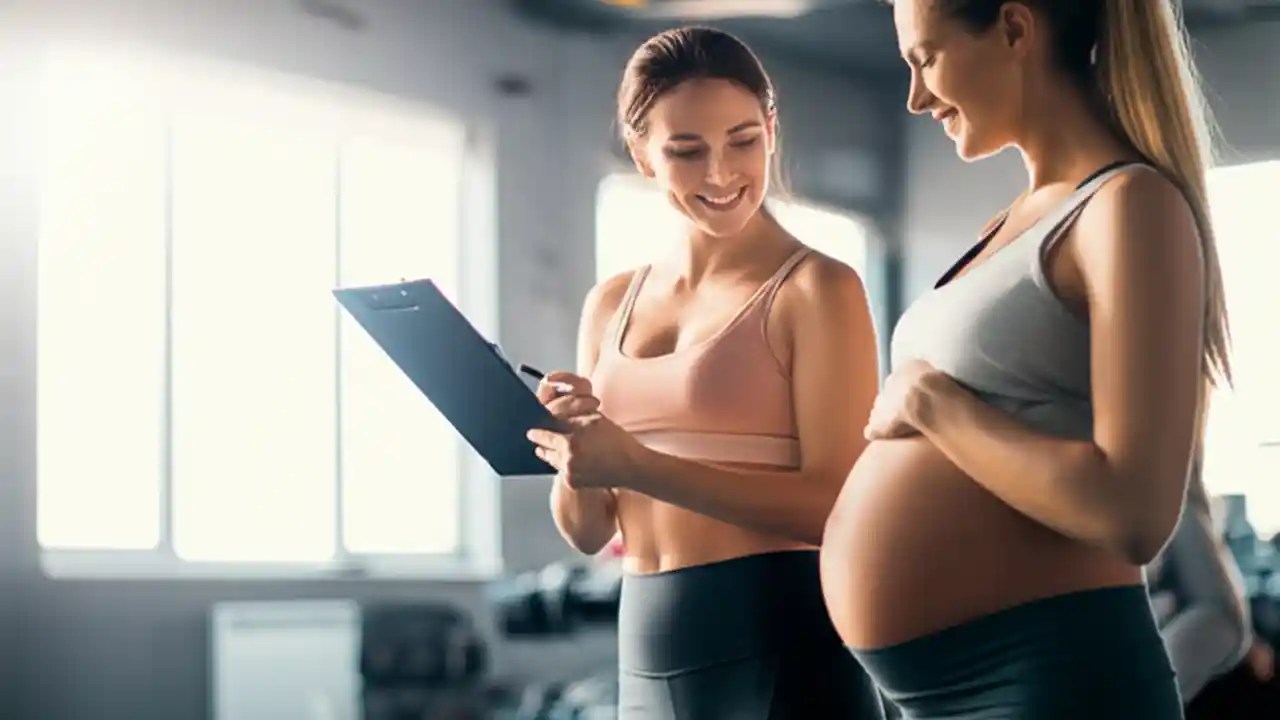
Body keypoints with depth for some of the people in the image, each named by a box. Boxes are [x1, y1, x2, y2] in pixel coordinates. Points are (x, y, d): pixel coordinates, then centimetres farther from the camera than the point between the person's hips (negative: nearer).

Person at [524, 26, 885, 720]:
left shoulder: (817, 289, -8)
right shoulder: (611, 304, 9)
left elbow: (835, 506, -17)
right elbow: (587, 529, 10)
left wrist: (635, 465, -23)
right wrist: (572, 452, -12)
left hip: (780, 648, -6)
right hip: (648, 656, 6)